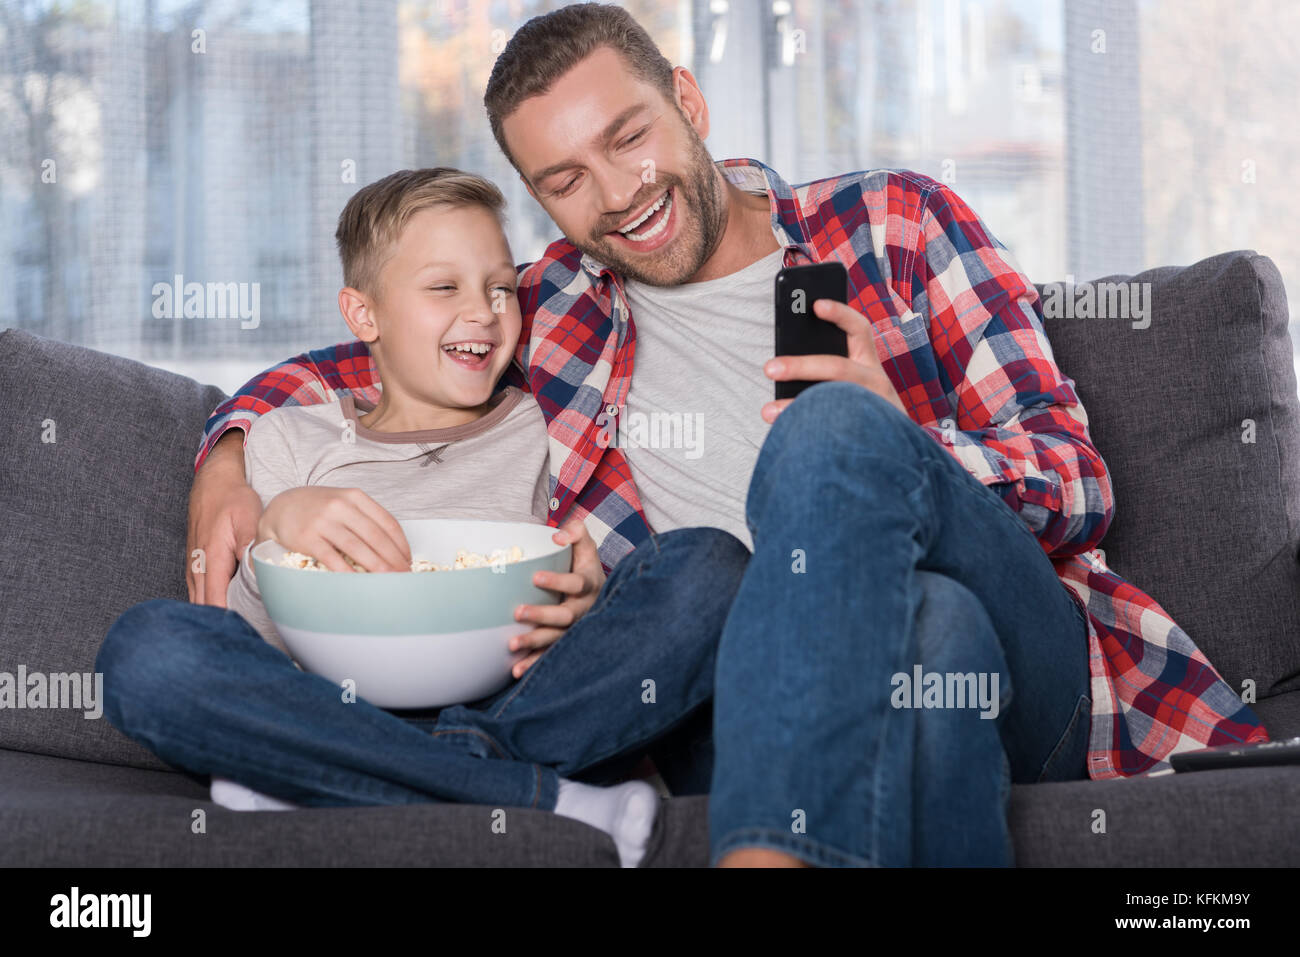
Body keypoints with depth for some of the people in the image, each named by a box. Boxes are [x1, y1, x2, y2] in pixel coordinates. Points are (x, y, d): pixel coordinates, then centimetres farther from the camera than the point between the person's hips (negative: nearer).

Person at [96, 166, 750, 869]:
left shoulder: (545, 429, 22)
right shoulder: (292, 438, 19)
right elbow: (253, 638, 10)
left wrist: (587, 601, -9)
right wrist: (277, 525, -12)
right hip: (346, 716, 0)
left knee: (709, 565, -23)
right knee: (144, 647, -28)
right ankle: (549, 801, -28)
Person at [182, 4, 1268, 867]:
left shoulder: (891, 222, 12)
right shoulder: (557, 315, 19)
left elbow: (1076, 481, 6)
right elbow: (333, 371, 26)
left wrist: (896, 443, -15)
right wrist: (227, 461, 3)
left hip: (1030, 670, 1)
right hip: (782, 702, 0)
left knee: (831, 428, -32)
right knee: (932, 629, -37)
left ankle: (766, 851, -43)